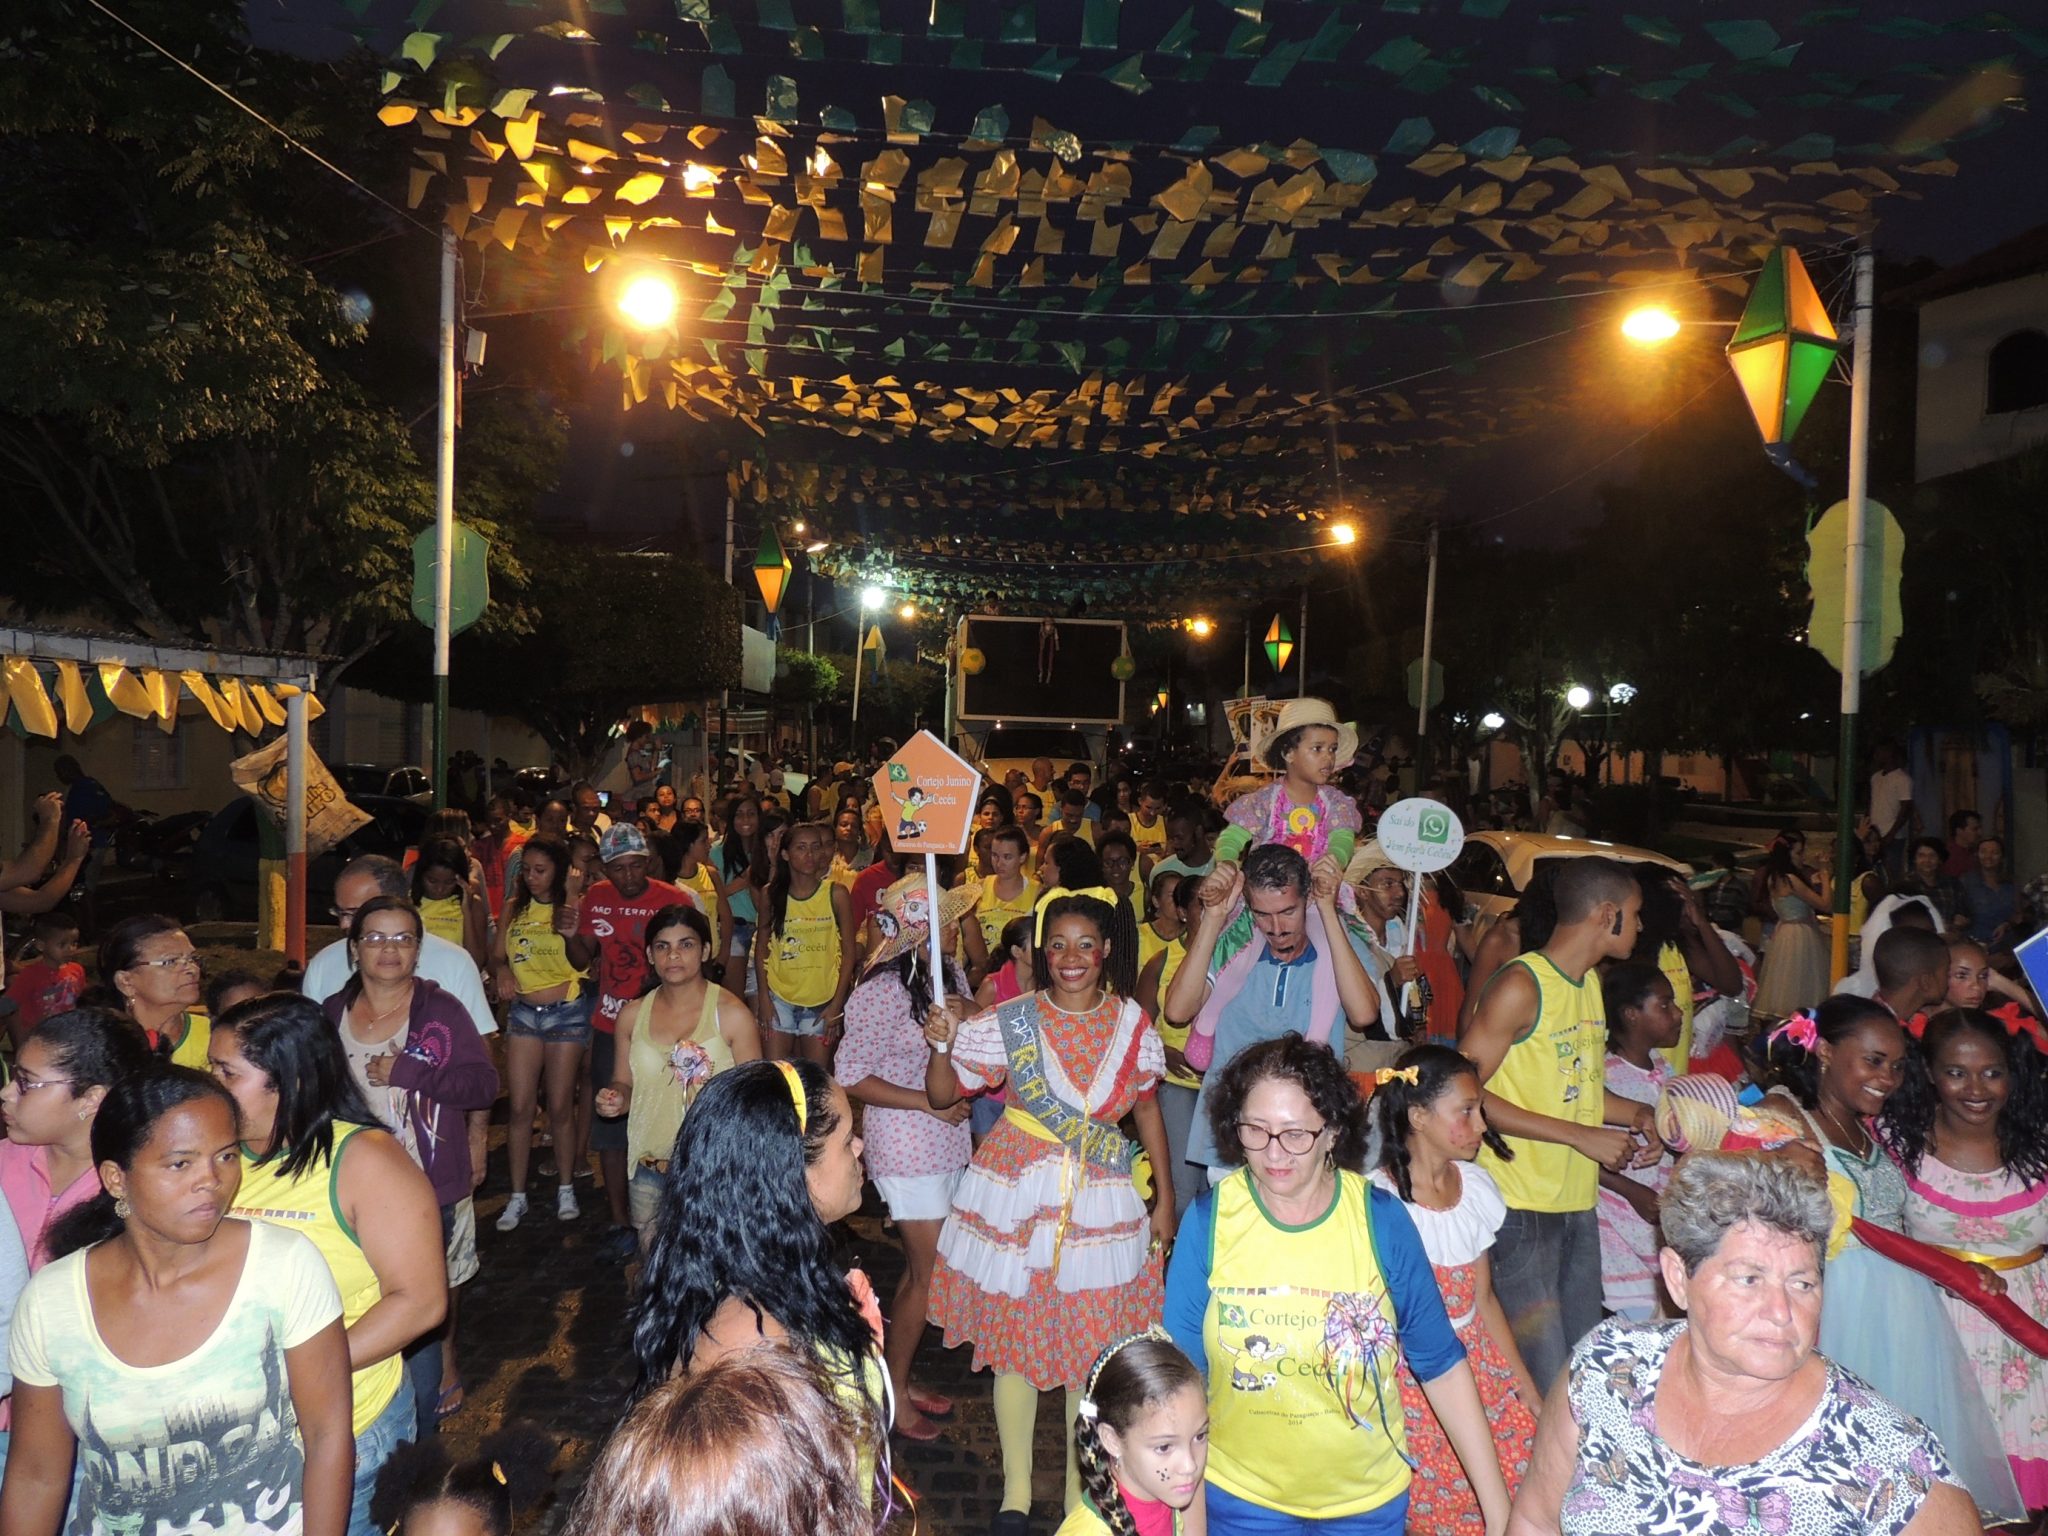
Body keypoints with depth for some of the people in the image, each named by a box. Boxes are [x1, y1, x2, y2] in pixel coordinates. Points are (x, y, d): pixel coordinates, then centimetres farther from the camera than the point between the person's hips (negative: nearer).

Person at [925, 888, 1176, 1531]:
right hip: (1017, 1198, -1)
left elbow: (1147, 1110, 8)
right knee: (1016, 1340, 9)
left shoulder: (1131, 1023, -3)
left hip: (1101, 1202, 1)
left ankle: (1079, 1482, 30)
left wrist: (1165, 1196, 10)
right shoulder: (1009, 1023, -9)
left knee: (1093, 1344, 9)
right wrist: (942, 1046, -22)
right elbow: (943, 1094, -3)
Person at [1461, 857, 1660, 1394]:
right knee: (1544, 1379, -5)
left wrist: (1636, 1114, 5)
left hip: (1579, 1203, 9)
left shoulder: (1589, 983, 14)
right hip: (1522, 1204, -9)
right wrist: (1582, 1136, -18)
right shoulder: (1520, 985, -14)